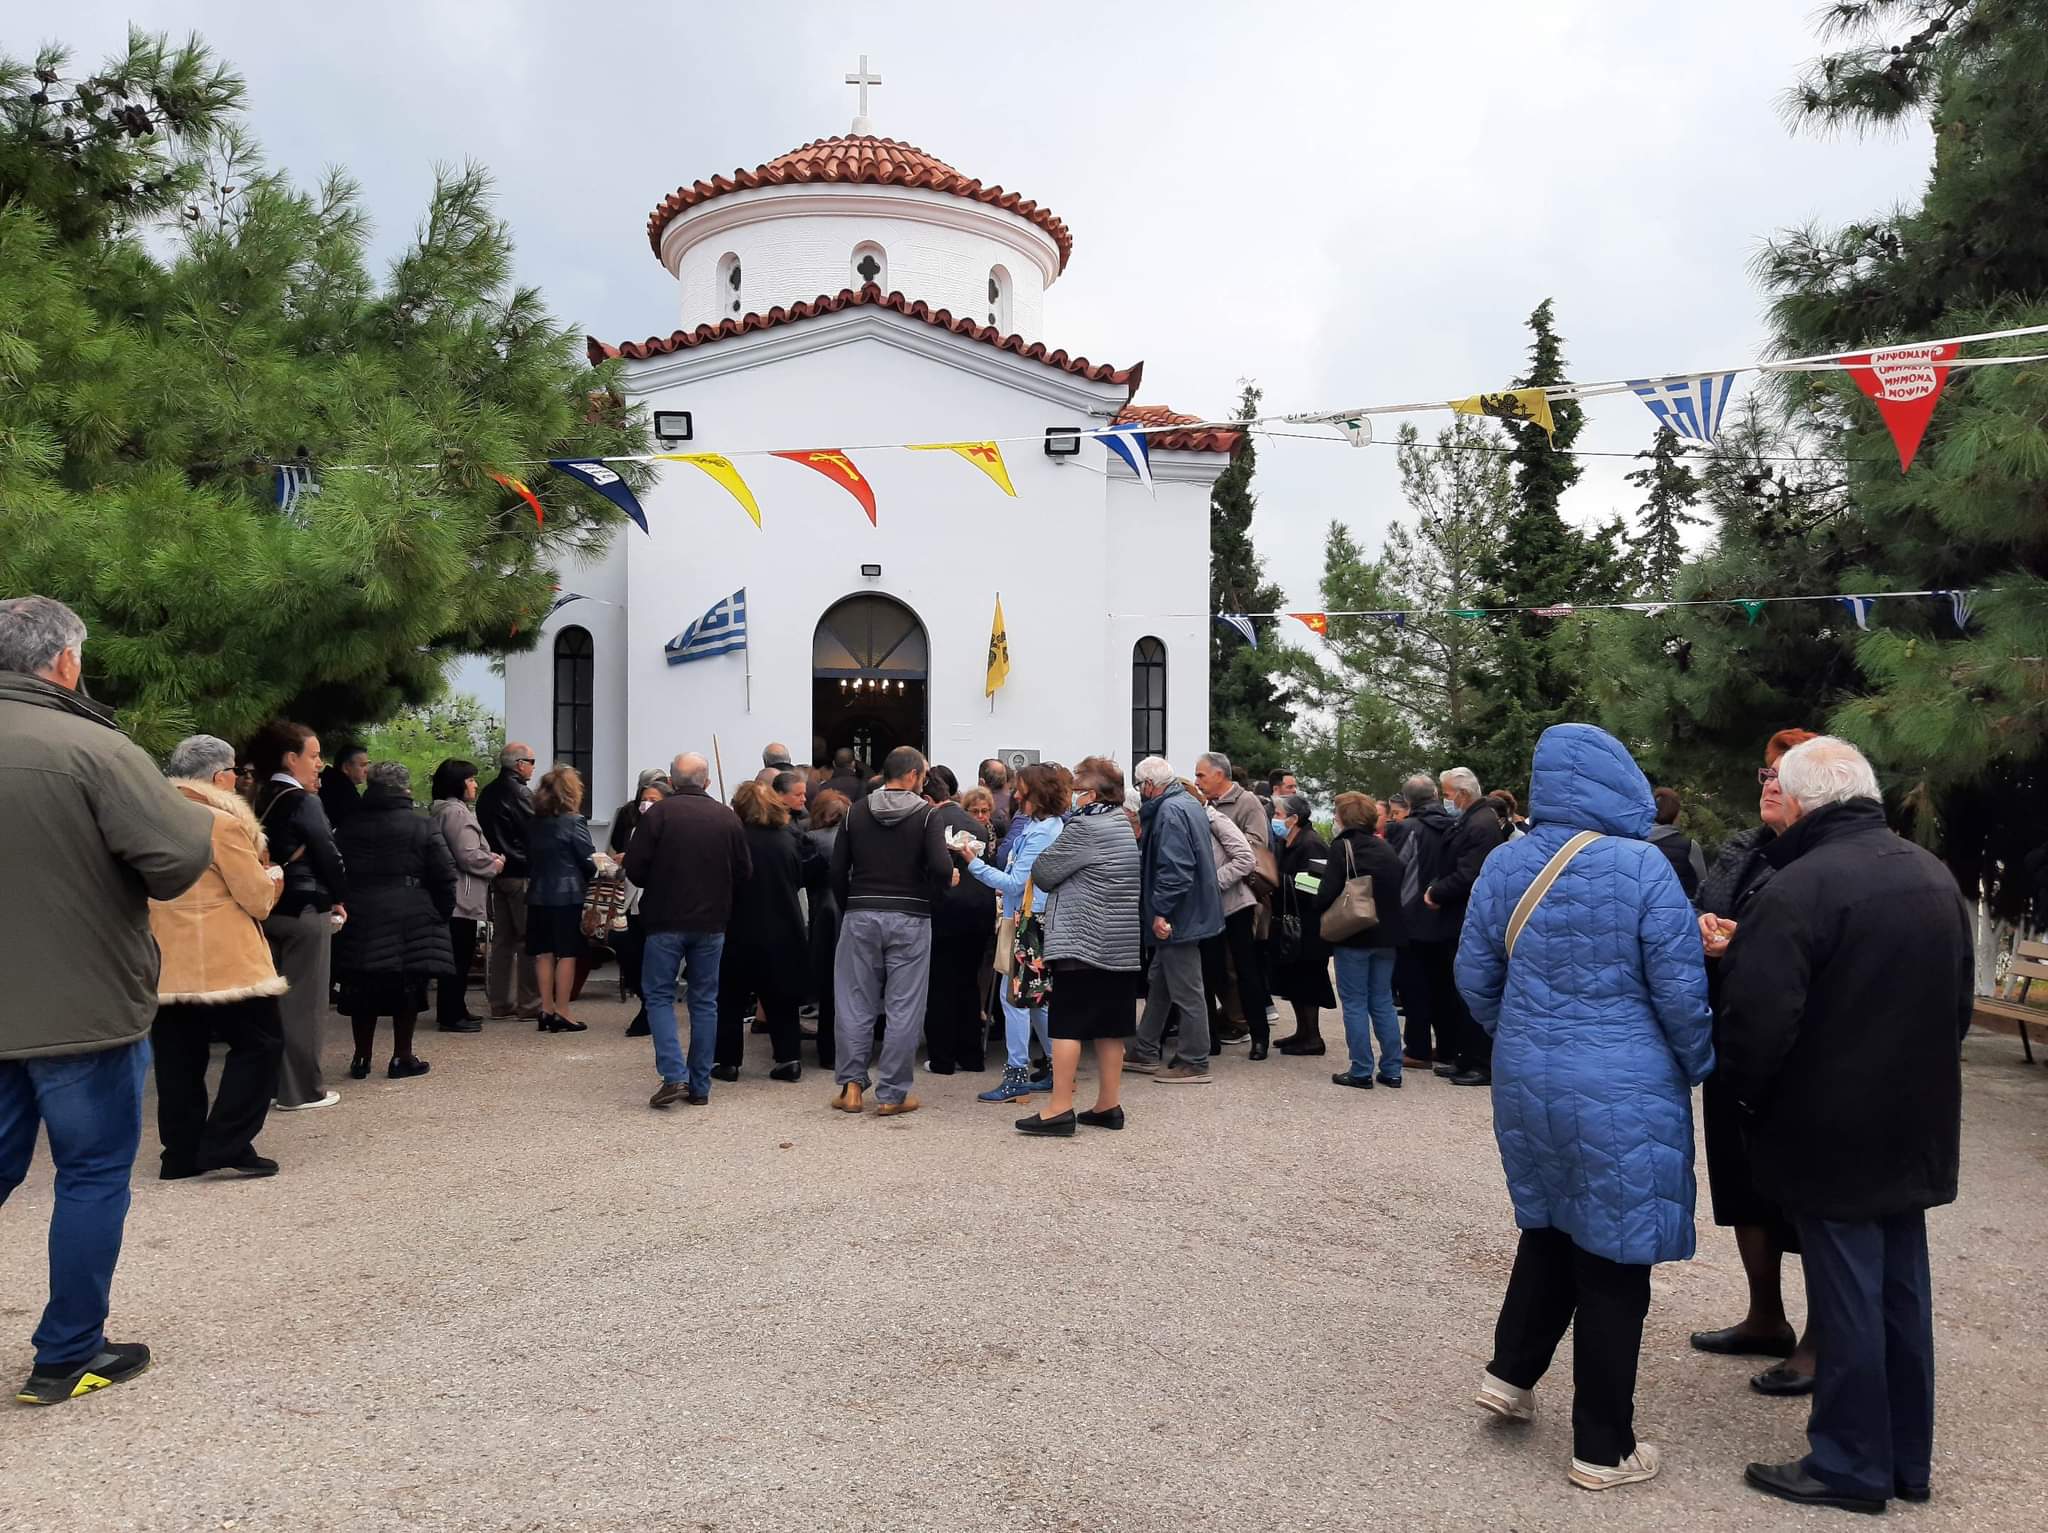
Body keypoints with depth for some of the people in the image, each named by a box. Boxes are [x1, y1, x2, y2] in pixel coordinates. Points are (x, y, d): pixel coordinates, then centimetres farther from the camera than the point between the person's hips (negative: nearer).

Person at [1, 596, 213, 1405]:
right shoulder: (92, 748, -18)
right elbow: (181, 858, -24)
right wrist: (197, 817, -4)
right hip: (83, 1007, -6)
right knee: (93, 1175, 7)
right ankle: (67, 1356, 16)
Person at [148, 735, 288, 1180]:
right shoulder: (223, 822, -11)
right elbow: (257, 896, -10)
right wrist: (271, 879, 11)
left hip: (165, 964, 8)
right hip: (222, 962, -8)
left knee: (179, 1057, 11)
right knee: (259, 1042, 2)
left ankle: (182, 1154, 15)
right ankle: (226, 1144, -3)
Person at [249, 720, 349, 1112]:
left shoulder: (261, 800, 9)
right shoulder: (303, 801, -13)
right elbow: (328, 855, -13)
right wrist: (341, 900, 1)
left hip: (269, 910, 8)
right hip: (304, 911, -7)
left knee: (277, 997, 15)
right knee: (304, 1001, 0)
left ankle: (273, 1081, 22)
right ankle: (301, 1090, 5)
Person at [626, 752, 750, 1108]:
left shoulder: (657, 814, -9)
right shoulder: (728, 818, 0)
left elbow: (634, 868, -9)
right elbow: (744, 871, 4)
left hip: (666, 920, -3)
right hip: (712, 923, 3)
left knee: (658, 995, 8)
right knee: (705, 1001, 11)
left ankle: (674, 1075, -7)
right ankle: (700, 1086, 13)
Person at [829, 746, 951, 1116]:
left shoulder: (856, 812, 4)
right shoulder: (925, 815, -5)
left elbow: (837, 870, 2)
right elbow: (941, 868, -16)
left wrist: (849, 907, 14)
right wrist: (932, 891, 4)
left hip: (860, 917, 3)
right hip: (909, 919, -3)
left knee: (855, 1003, 10)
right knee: (903, 1008, 3)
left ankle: (851, 1086, 12)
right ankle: (892, 1095, 6)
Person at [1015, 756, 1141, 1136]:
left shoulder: (1084, 827, -13)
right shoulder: (1123, 825, 14)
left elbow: (1042, 873, -9)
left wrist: (1041, 862, 10)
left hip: (1081, 941, -8)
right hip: (1122, 944, 9)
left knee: (1065, 1025, -4)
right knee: (1109, 1026, 11)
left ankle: (1059, 1109, -5)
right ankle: (1109, 1105, 15)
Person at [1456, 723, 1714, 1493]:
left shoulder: (1502, 865, -1)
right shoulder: (1641, 867, -15)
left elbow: (1474, 977, 6)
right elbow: (1681, 991, -11)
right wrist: (1696, 1069, 6)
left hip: (1528, 1083, 5)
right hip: (1621, 1093, -4)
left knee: (1551, 1226, 25)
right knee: (1611, 1256, 7)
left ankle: (1510, 1372, 27)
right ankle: (1603, 1449, 18)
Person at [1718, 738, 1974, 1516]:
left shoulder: (1799, 888, -21)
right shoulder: (1935, 875, 6)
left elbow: (1760, 1022, -23)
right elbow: (1960, 999, 16)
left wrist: (1747, 1094, -3)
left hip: (1832, 1128, -8)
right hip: (1916, 1122, 8)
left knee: (1847, 1297, 3)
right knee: (1903, 1291, 16)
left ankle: (1852, 1466, 15)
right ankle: (1907, 1458, 28)